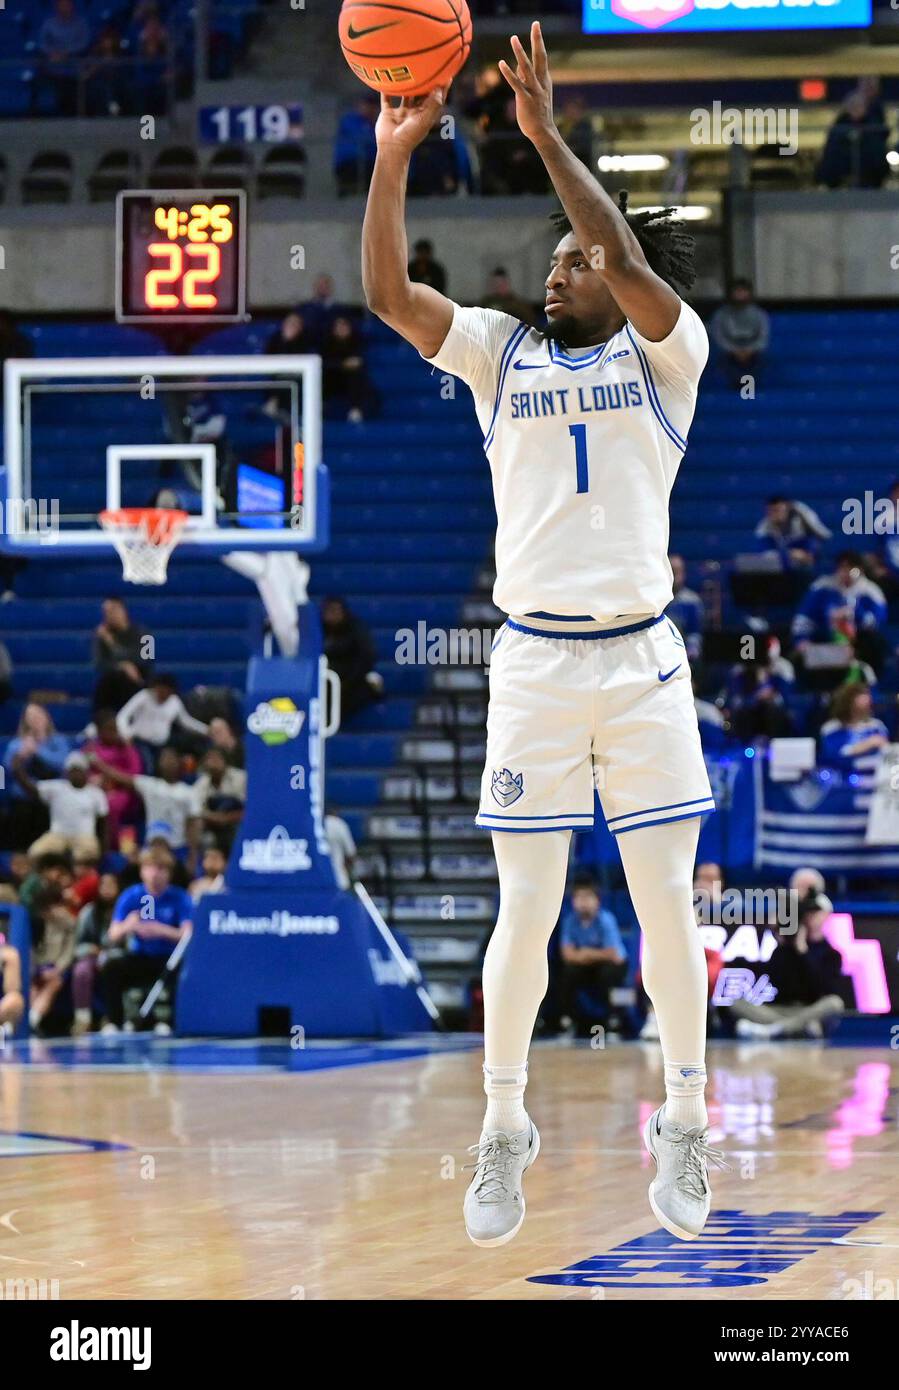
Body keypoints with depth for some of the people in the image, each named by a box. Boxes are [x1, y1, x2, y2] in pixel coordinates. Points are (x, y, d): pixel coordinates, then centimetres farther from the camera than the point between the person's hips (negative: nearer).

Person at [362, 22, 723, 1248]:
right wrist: (393, 156, -12)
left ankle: (684, 1126, 12)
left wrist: (545, 137, -21)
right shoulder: (503, 352, 10)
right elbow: (386, 291, -2)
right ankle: (504, 1128, 11)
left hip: (643, 659, -1)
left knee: (666, 901, 1)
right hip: (535, 661, 1)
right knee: (527, 911, 0)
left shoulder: (665, 352, 3)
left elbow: (633, 264, -17)